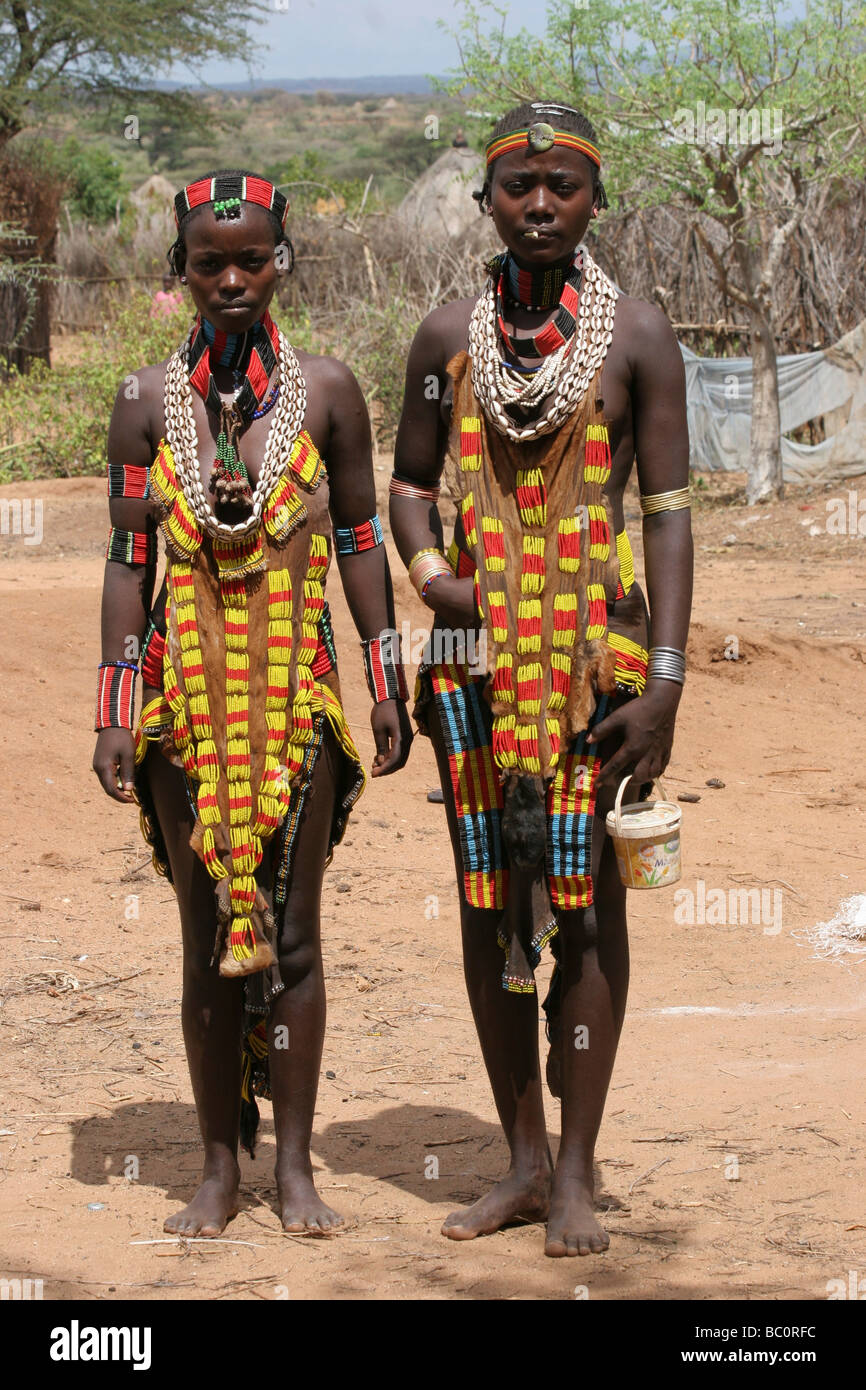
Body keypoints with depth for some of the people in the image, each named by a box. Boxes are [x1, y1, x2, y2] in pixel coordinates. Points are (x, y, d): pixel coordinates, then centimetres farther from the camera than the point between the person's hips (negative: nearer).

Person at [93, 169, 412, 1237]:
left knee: (292, 933, 2)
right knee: (207, 935, 5)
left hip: (296, 694, -1)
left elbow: (359, 544, 7)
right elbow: (128, 561, 4)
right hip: (184, 695, 1)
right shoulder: (148, 399, 3)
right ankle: (219, 1170, 12)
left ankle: (294, 1168, 9)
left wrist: (389, 687, 5)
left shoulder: (325, 389, 2)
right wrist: (113, 714, 0)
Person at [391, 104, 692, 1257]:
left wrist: (666, 679, -11)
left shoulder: (637, 338, -2)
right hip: (479, 653, 3)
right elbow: (413, 479, 16)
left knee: (587, 901, -1)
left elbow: (668, 510, -4)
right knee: (487, 900, 7)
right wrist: (428, 570, -6)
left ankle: (576, 1175, 6)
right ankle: (524, 1161, 17)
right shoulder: (449, 337, 6)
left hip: (596, 651, -3)